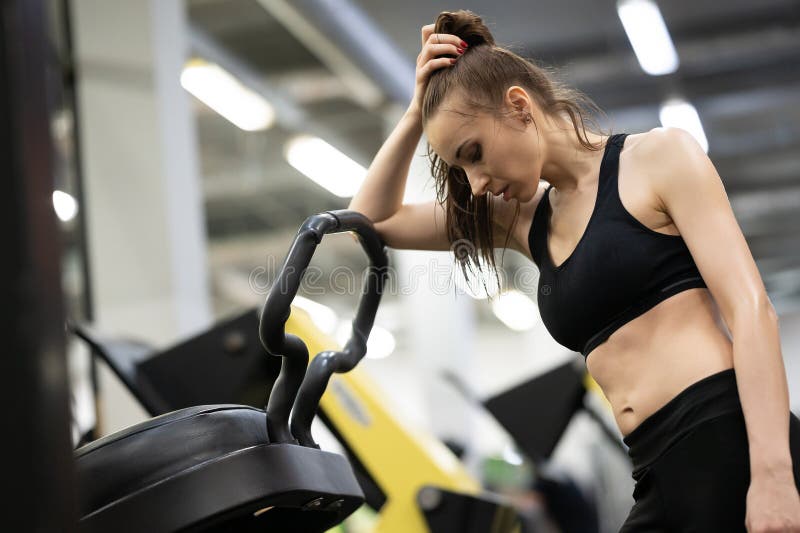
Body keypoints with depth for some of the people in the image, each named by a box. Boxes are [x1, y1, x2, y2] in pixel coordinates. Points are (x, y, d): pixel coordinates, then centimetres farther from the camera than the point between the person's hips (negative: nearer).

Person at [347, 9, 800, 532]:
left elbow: (751, 310, -9)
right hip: (664, 478, 7)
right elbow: (371, 220, 25)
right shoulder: (530, 219, 19)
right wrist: (419, 110, 12)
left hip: (731, 443, -7)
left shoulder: (660, 155, 1)